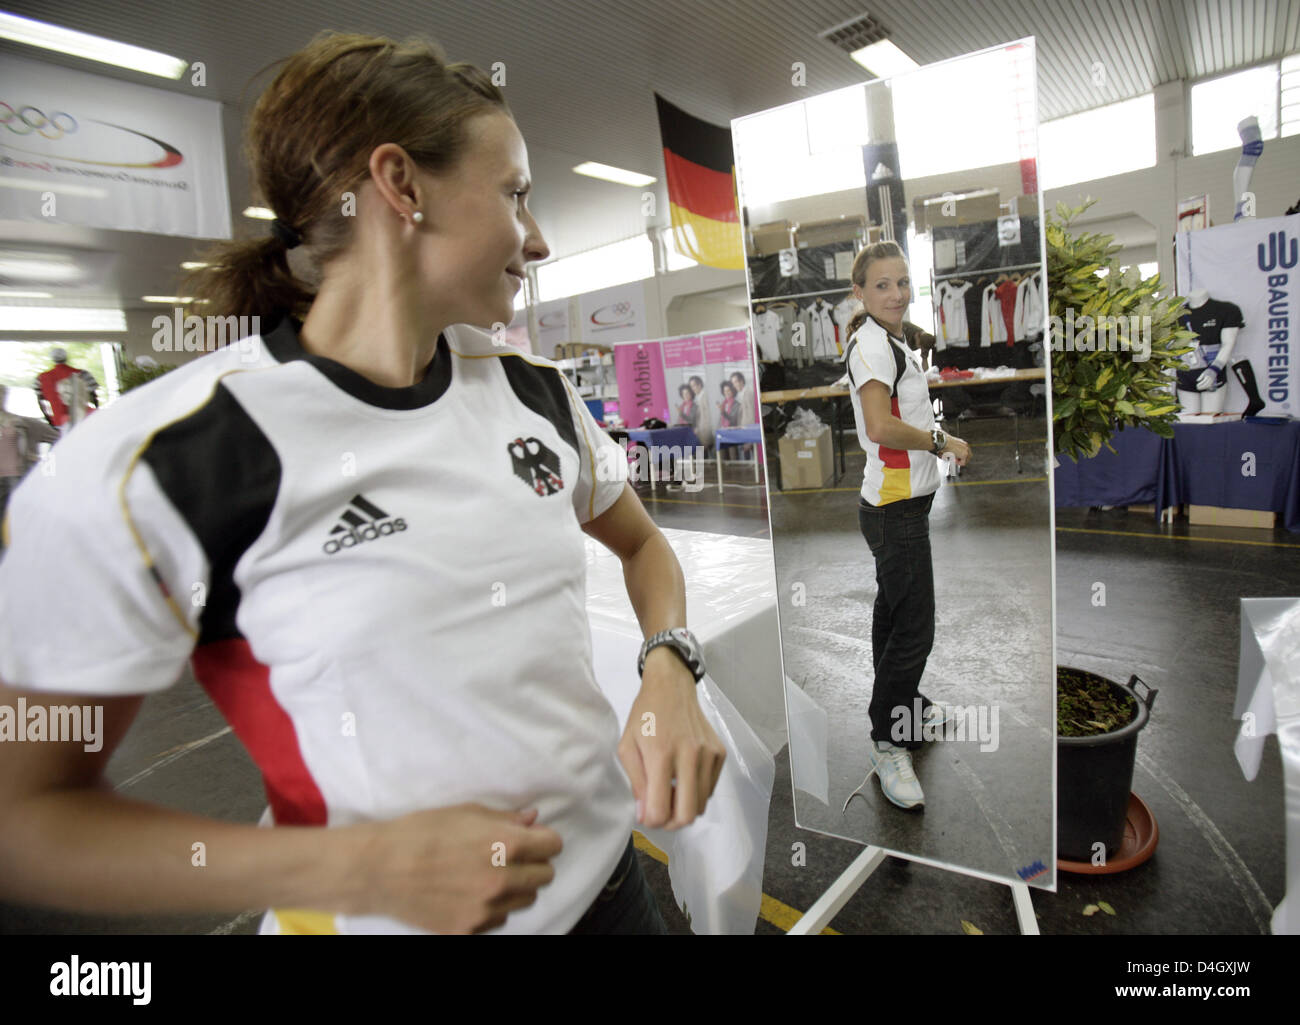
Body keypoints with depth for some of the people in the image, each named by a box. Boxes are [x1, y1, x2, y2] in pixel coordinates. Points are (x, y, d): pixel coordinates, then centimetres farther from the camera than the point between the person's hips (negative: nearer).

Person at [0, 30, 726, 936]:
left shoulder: (535, 388, -5)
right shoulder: (151, 470, -20)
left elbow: (639, 541, 9)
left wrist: (670, 673, -11)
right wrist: (360, 869, -23)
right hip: (389, 912, -4)